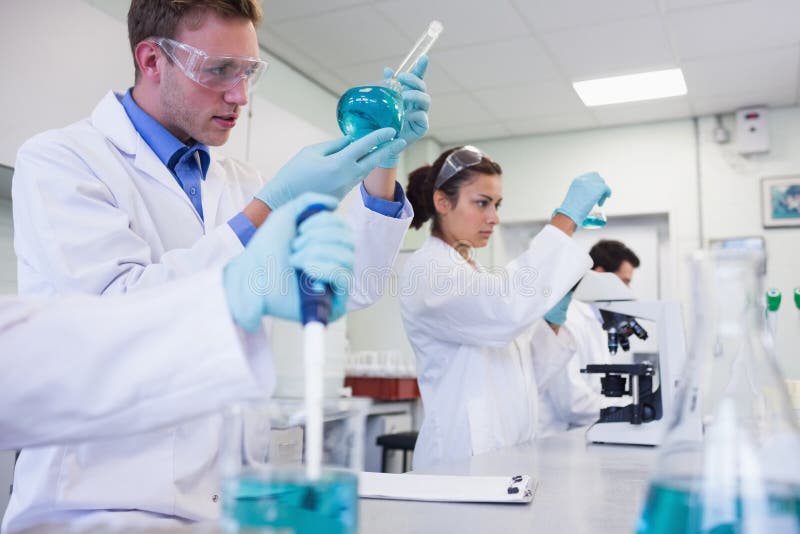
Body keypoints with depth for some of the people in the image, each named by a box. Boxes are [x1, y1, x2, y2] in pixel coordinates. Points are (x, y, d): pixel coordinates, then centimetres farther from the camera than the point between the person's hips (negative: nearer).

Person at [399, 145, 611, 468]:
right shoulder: (427, 268, -12)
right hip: (465, 457, -8)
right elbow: (507, 307, -31)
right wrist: (567, 217, -24)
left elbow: (517, 375, 13)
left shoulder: (474, 273, 14)